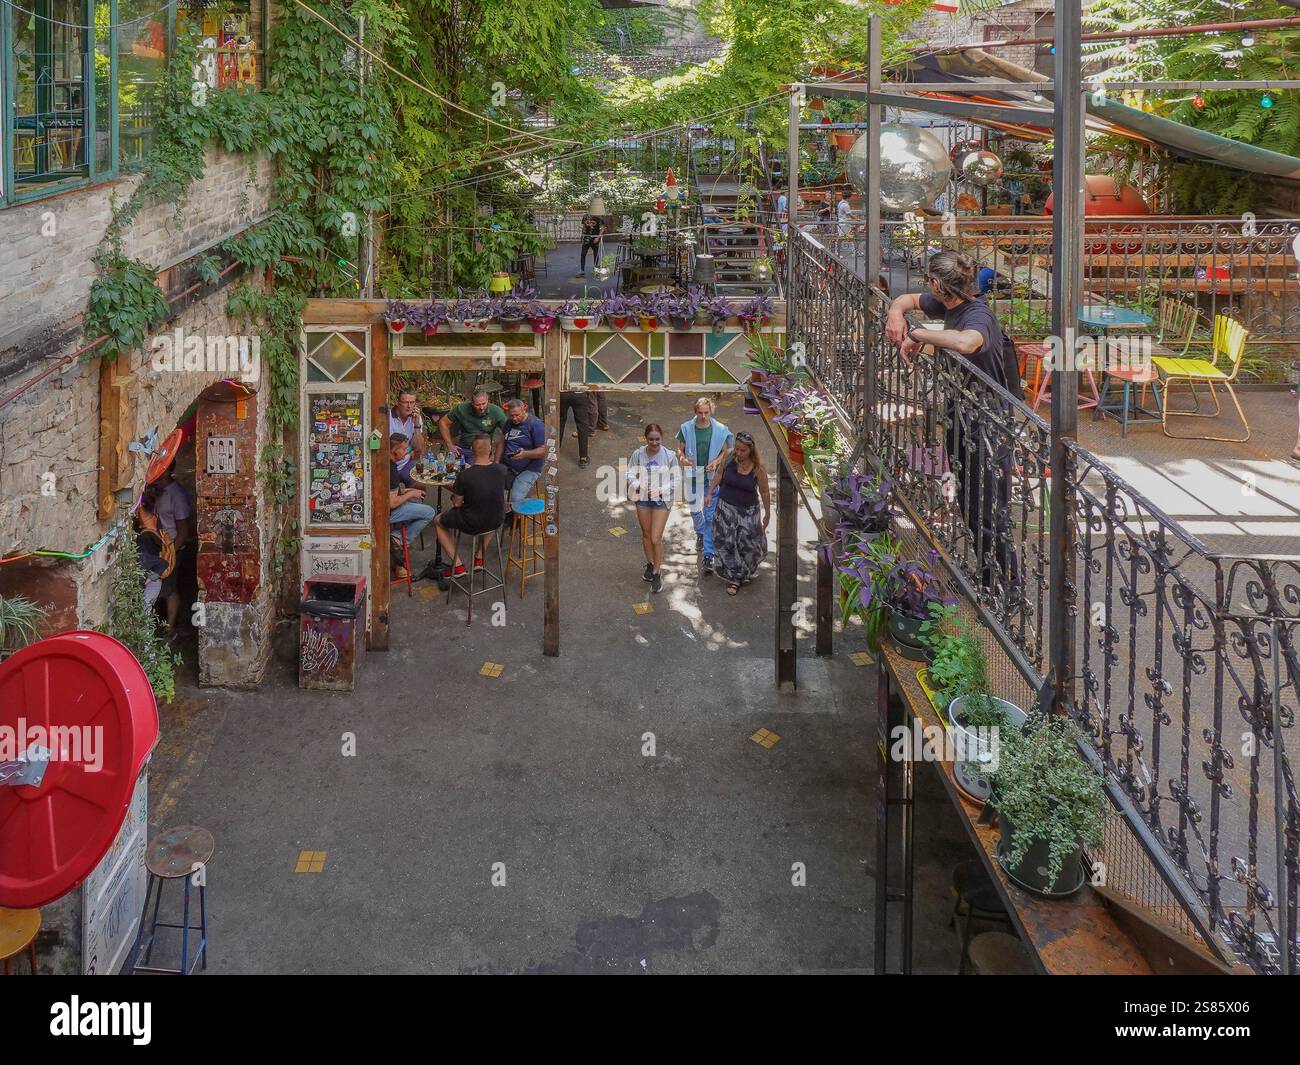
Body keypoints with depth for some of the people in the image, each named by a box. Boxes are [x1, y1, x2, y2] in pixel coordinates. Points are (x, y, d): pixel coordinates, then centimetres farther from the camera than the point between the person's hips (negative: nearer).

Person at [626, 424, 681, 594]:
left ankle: (657, 572, 11)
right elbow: (631, 474, 2)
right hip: (643, 498, 3)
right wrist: (637, 485, -19)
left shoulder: (669, 456, -13)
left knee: (656, 538, -6)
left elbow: (676, 480, -7)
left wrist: (660, 490, -19)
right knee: (646, 534, 18)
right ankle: (650, 564, 41)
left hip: (662, 500, -3)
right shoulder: (638, 454, -8)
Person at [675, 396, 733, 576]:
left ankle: (708, 556, 1)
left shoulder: (720, 430, -8)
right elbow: (680, 449, 4)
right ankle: (700, 533, 53)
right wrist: (682, 458, -19)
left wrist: (716, 462, -16)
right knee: (695, 510, 19)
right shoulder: (686, 428, -6)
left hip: (713, 477, -2)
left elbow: (725, 452, 4)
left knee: (710, 517, -2)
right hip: (693, 476, 2)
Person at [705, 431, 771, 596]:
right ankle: (734, 577, 18)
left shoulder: (758, 468, -16)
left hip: (748, 511, -1)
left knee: (748, 543, 1)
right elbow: (719, 474, 6)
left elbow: (764, 492, -5)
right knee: (726, 543, 3)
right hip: (726, 508, 2)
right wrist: (709, 493, 1)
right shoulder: (729, 459, -11)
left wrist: (767, 514, 2)